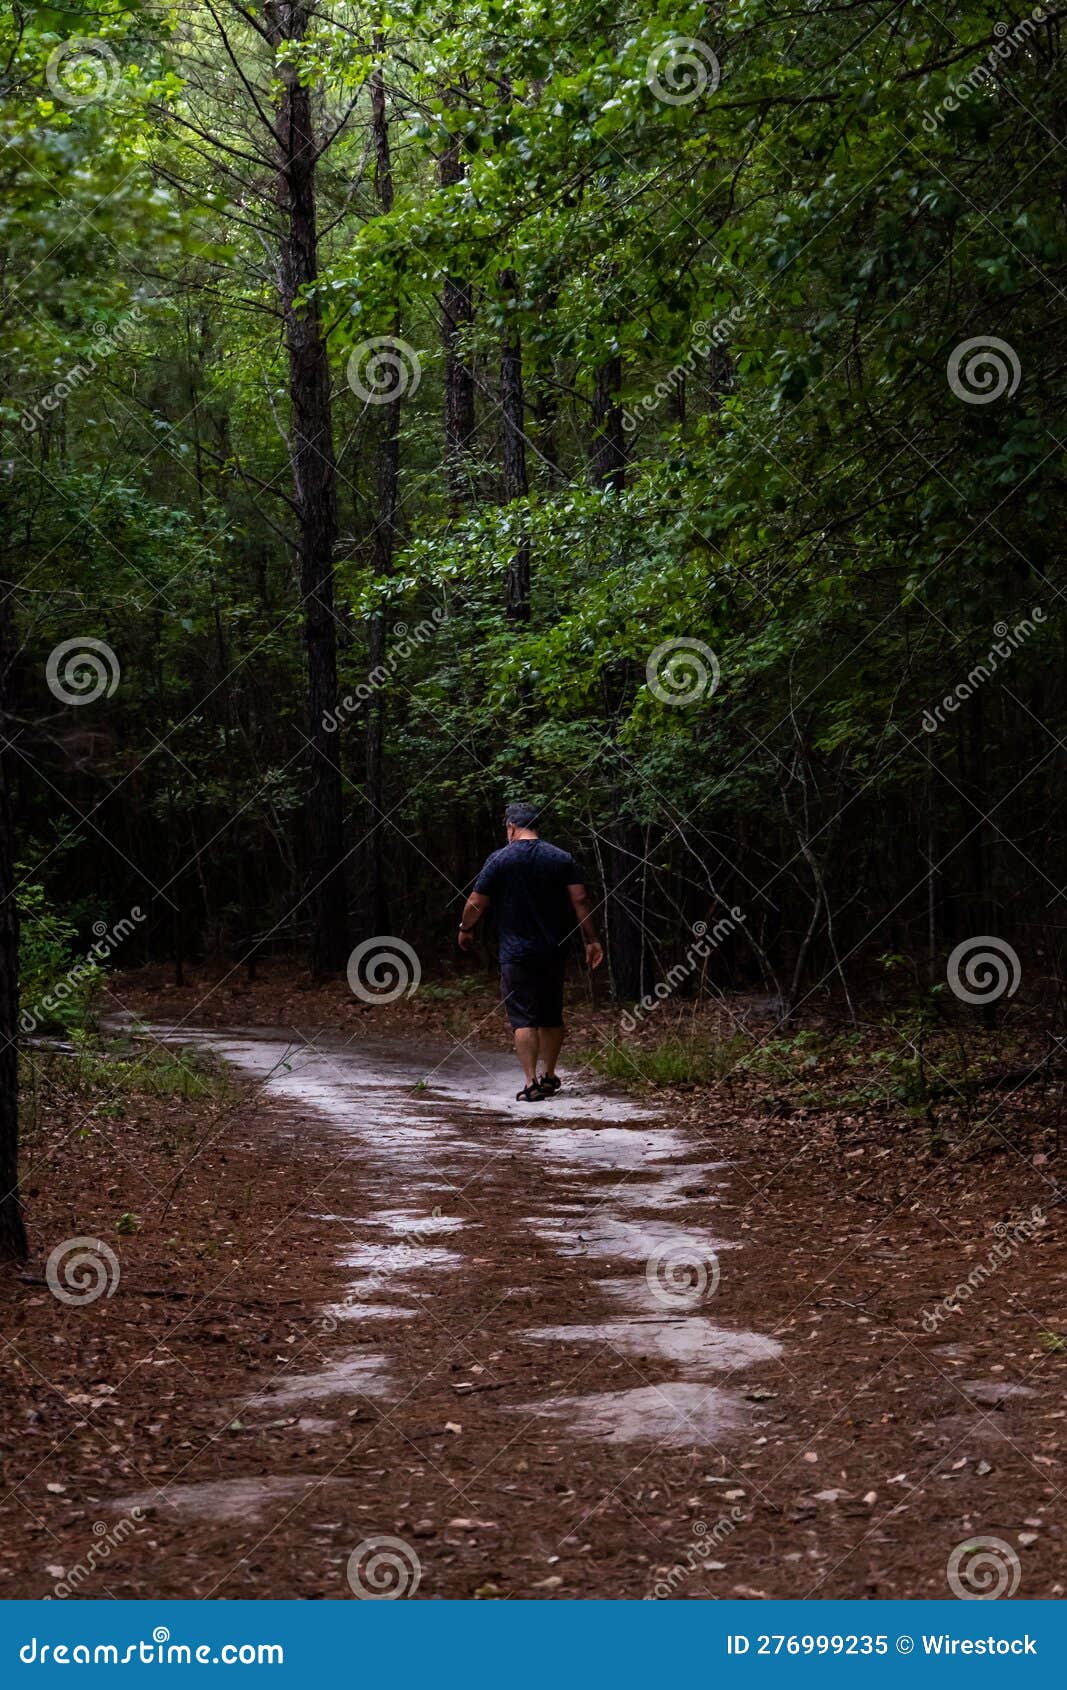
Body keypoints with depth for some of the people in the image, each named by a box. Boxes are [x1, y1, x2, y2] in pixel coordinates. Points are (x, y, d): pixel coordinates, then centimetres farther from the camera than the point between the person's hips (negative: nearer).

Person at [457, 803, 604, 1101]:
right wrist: (591, 940, 0)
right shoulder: (562, 858, 3)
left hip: (516, 954, -4)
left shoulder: (500, 859, -5)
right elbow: (580, 901, -4)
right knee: (552, 1017, 16)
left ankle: (531, 1083, -12)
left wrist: (465, 929, 15)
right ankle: (549, 1077, 26)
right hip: (554, 952, 4)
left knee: (524, 1019, -4)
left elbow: (476, 903, -3)